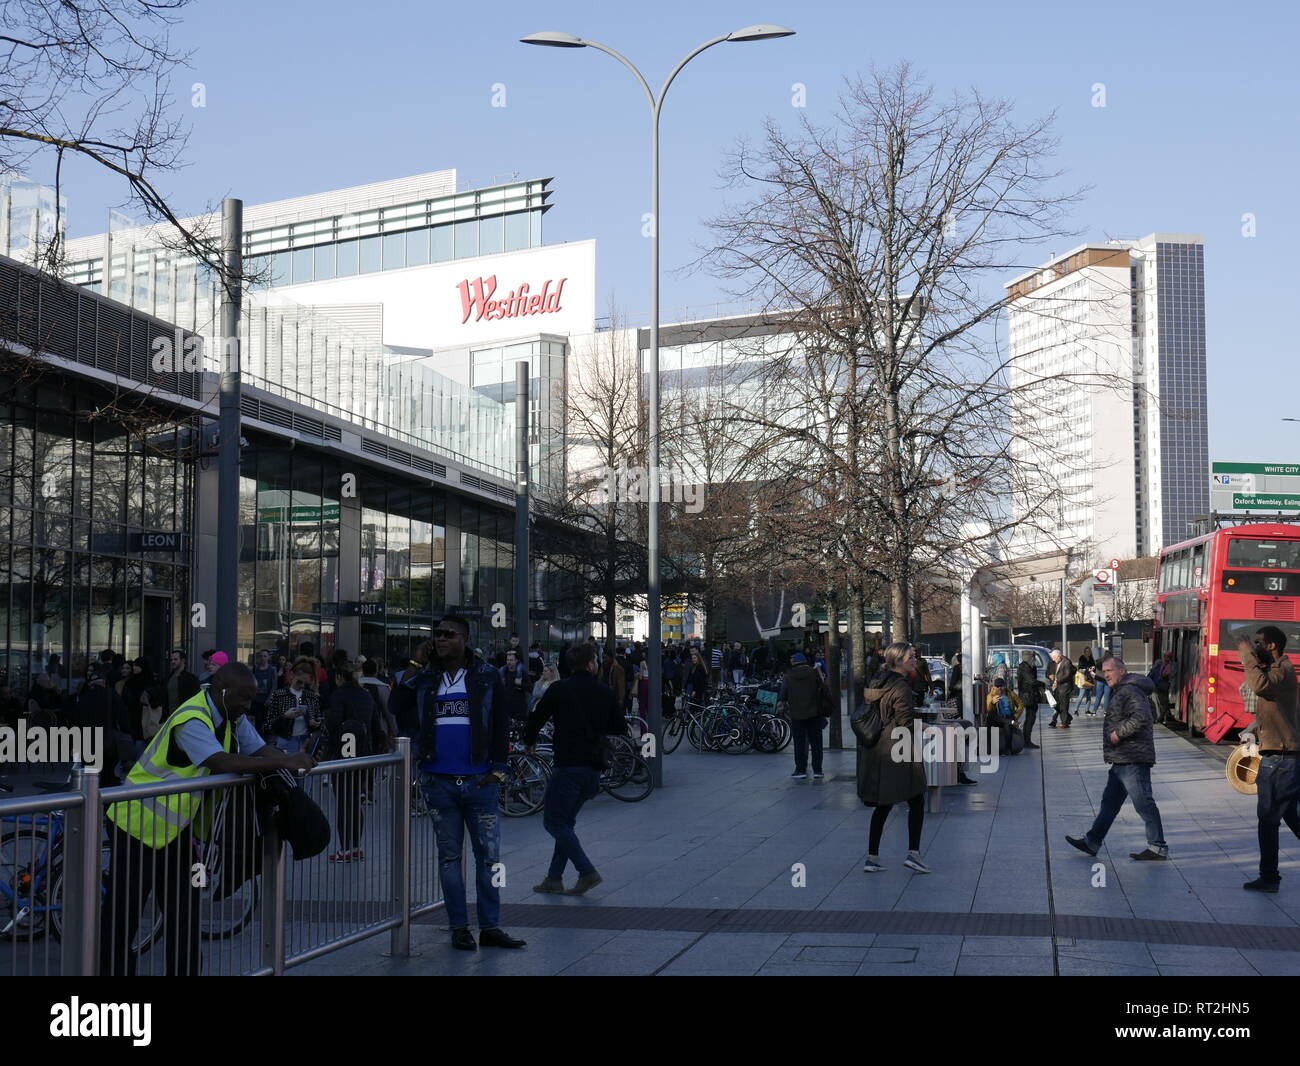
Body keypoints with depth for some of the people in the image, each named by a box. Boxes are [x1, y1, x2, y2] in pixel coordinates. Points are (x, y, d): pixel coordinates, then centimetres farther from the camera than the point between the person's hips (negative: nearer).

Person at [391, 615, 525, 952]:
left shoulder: (487, 678, 3)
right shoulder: (423, 679, 9)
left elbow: (501, 725, 4)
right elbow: (396, 709, 1)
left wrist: (498, 768, -4)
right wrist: (412, 670, -1)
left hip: (479, 782, -2)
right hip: (439, 782, 2)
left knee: (489, 855, 0)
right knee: (449, 857, 7)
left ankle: (490, 927, 7)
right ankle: (459, 928, 14)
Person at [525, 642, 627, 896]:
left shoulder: (559, 690, -5)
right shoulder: (604, 692, 6)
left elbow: (536, 718, -2)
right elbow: (620, 729, 10)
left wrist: (529, 741, 18)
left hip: (568, 765, -6)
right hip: (593, 767, 6)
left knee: (554, 822, 0)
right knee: (566, 821, 16)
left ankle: (587, 872, -11)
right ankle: (554, 878, 15)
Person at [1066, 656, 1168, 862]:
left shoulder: (1130, 691, -15)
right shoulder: (1120, 692, 20)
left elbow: (1142, 717, -29)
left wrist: (1119, 733, -21)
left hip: (1133, 760, -11)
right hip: (1122, 760, 11)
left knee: (1143, 803, -6)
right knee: (1110, 801, 14)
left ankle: (1158, 848, -1)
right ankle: (1092, 842, 20)